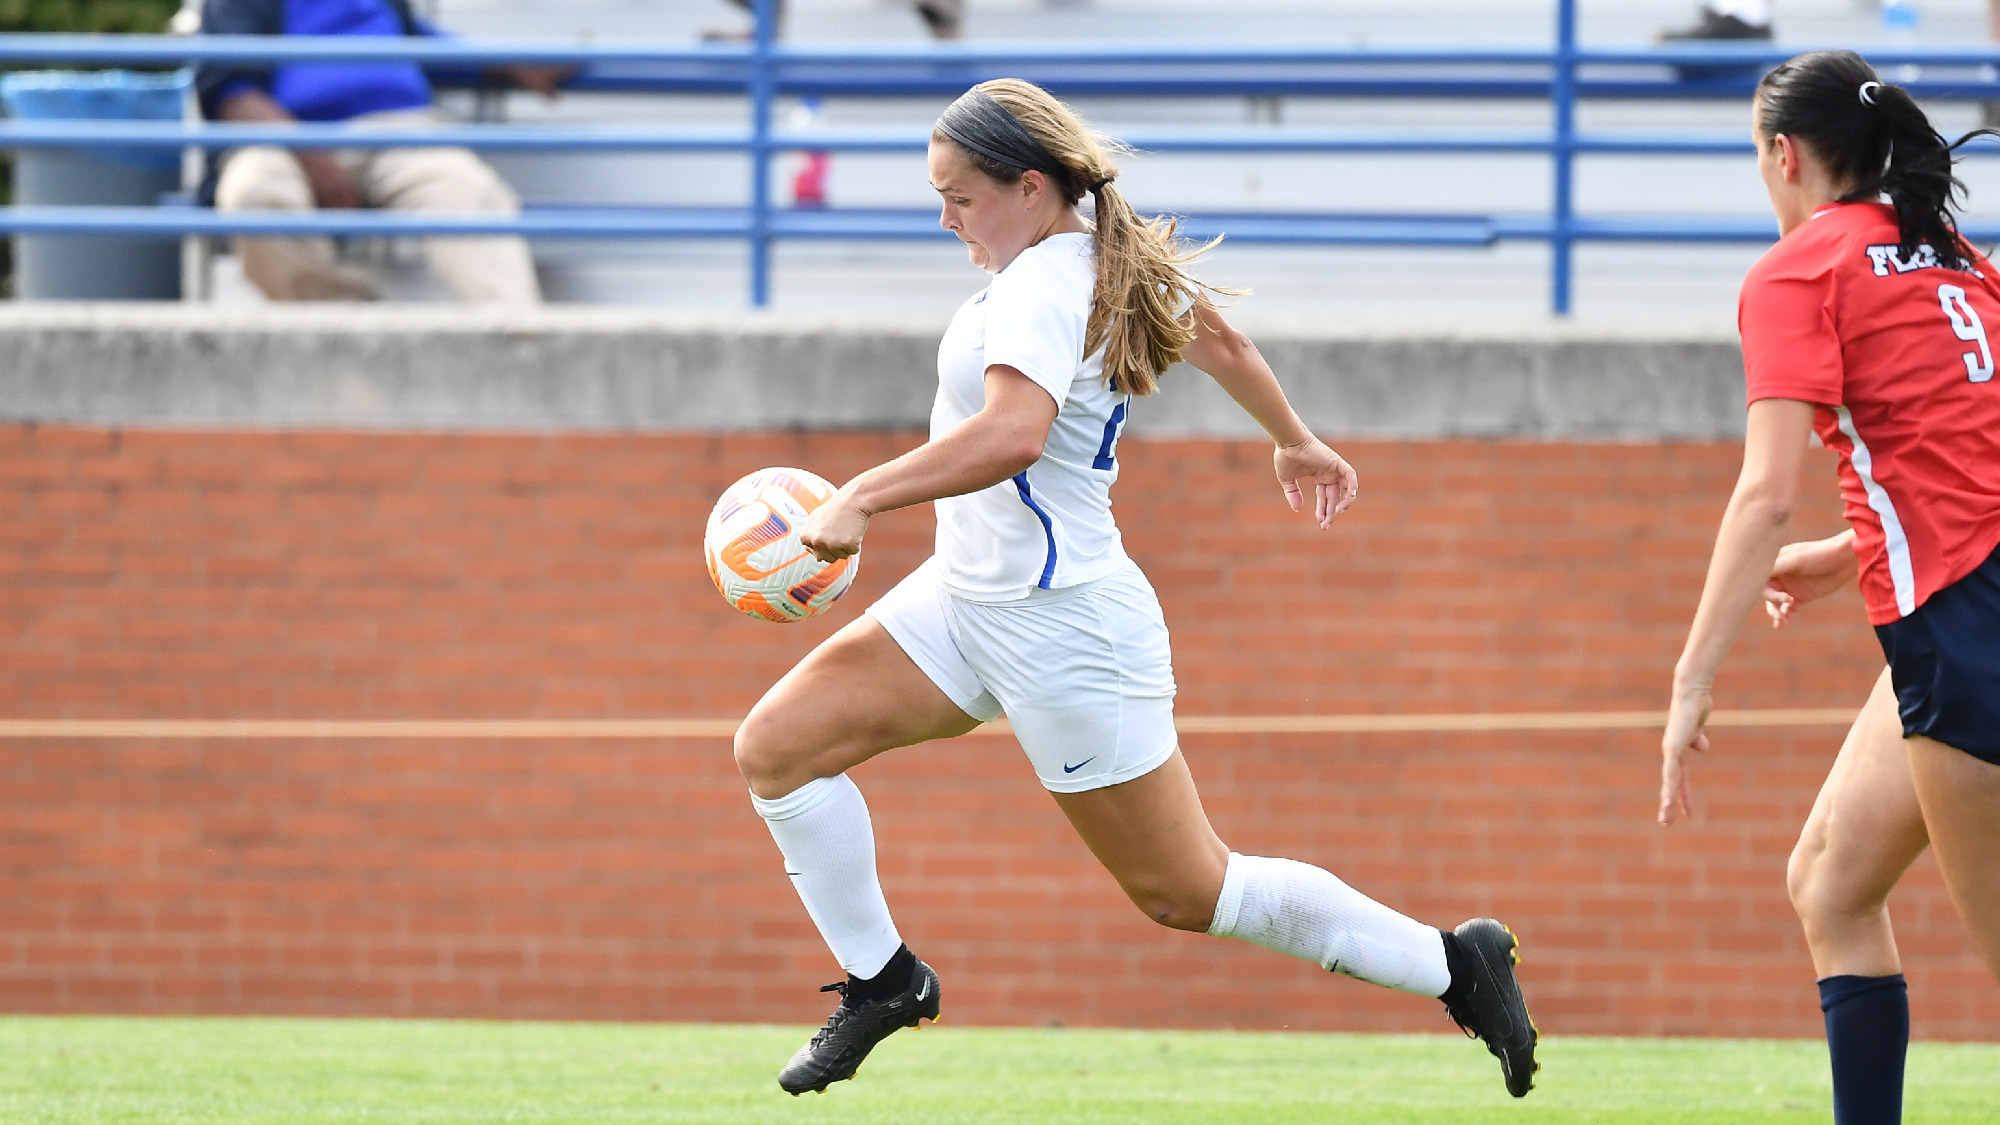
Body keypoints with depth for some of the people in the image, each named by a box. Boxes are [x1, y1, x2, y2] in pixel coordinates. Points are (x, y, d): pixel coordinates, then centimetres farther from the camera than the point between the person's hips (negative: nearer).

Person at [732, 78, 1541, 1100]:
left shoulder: (1043, 287, -23)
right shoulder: (1112, 257, 6)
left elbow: (1013, 433, -42)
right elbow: (1215, 337, 24)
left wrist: (861, 499, -39)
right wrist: (1294, 440, 41)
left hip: (1060, 631, -10)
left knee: (1187, 893, 1)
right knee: (775, 748, 1)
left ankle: (1457, 964, 11)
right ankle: (881, 982, 13)